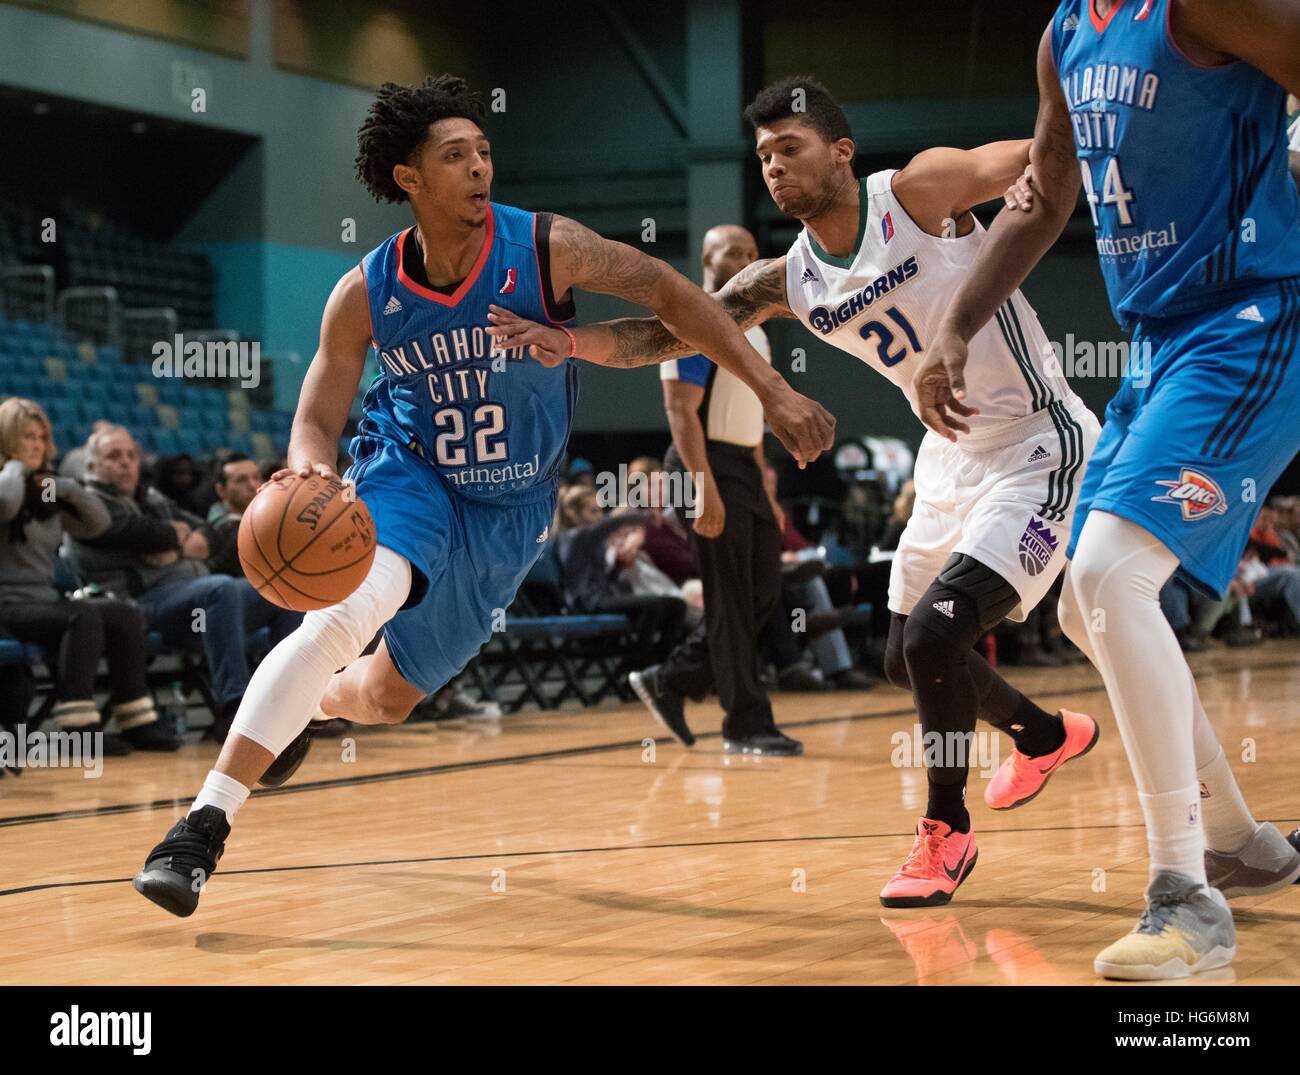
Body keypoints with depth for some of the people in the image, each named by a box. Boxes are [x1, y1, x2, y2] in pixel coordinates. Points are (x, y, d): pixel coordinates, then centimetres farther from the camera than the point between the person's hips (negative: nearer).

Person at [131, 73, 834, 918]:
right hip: (408, 475, -2)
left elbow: (669, 294, -14)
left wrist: (775, 392, -19)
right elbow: (318, 420, -9)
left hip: (510, 511, 2)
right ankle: (203, 826, -31)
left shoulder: (544, 248, -20)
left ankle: (311, 704, 52)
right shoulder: (366, 295, -16)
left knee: (387, 698, 12)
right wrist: (312, 469, -35)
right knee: (348, 613, -33)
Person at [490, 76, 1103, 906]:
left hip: (1039, 451, -8)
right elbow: (666, 332, -9)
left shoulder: (921, 192, -17)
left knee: (933, 633, -21)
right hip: (955, 456, 8)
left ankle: (947, 830, -1)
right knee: (909, 658, 18)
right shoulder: (785, 284, -2)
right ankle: (1049, 736, 46)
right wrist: (565, 338, -25)